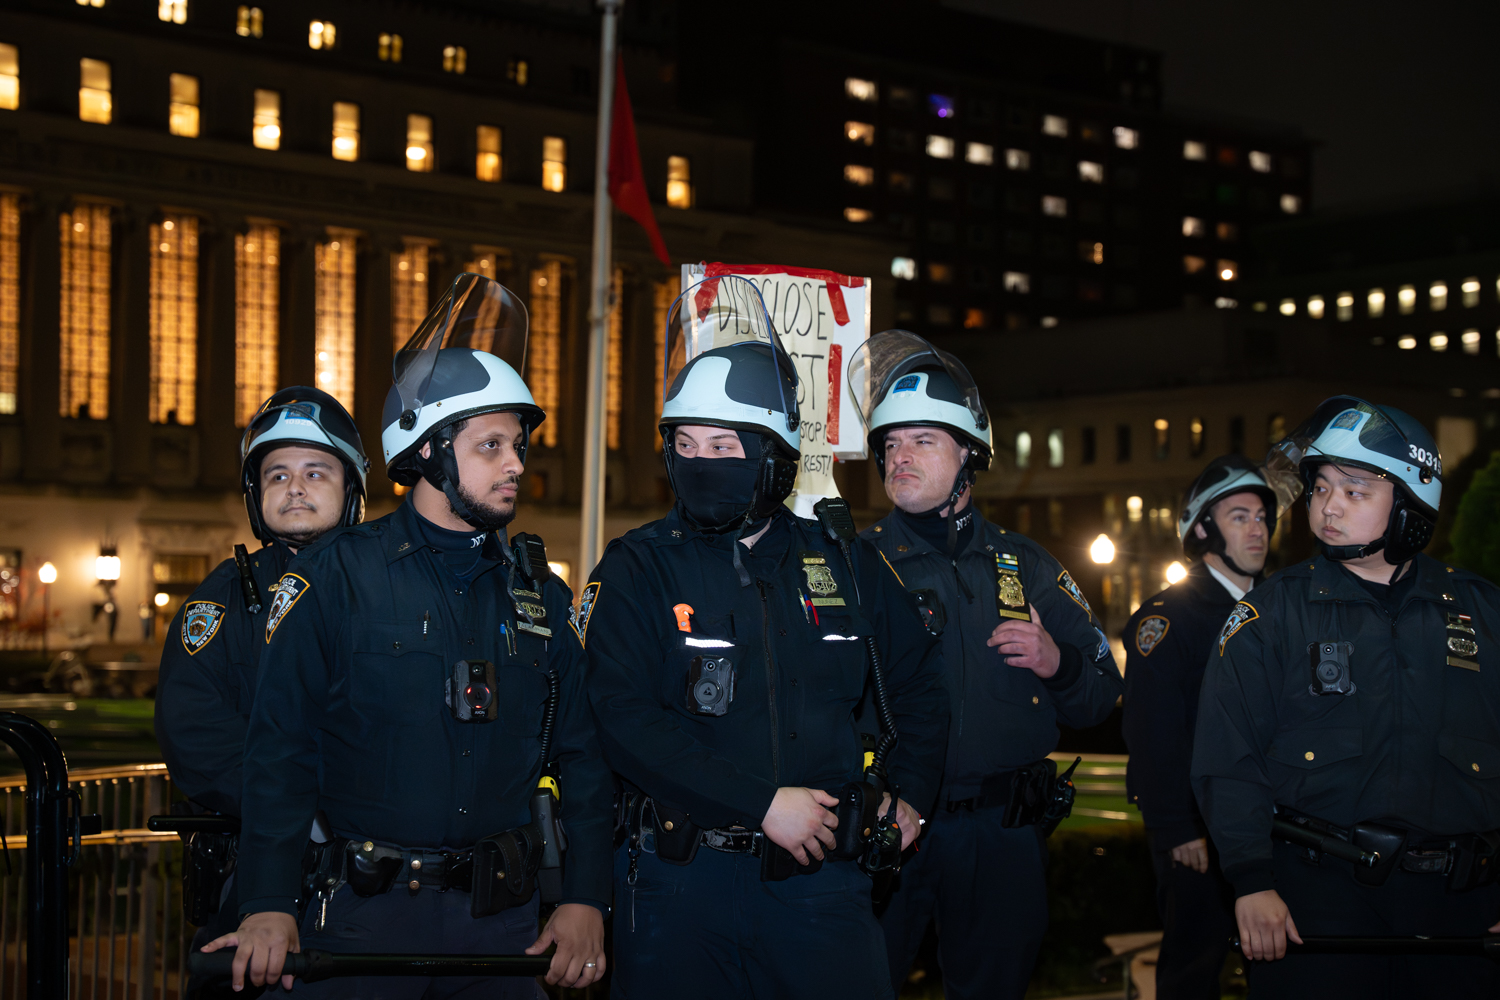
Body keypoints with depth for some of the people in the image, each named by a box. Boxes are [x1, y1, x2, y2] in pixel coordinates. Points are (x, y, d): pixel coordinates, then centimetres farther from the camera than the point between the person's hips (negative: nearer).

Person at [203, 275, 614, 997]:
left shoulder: (539, 592, 10)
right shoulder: (340, 575, -4)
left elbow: (582, 756, 11)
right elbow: (279, 748, -7)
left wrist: (585, 900, 0)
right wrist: (268, 905, -15)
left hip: (499, 918, 4)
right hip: (364, 913, -4)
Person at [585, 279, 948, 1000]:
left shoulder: (844, 563, 7)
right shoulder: (637, 570, -3)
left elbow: (915, 679, 23)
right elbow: (626, 722, -16)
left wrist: (910, 790, 13)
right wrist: (763, 803, -19)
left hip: (818, 873, 2)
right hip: (682, 880, -2)